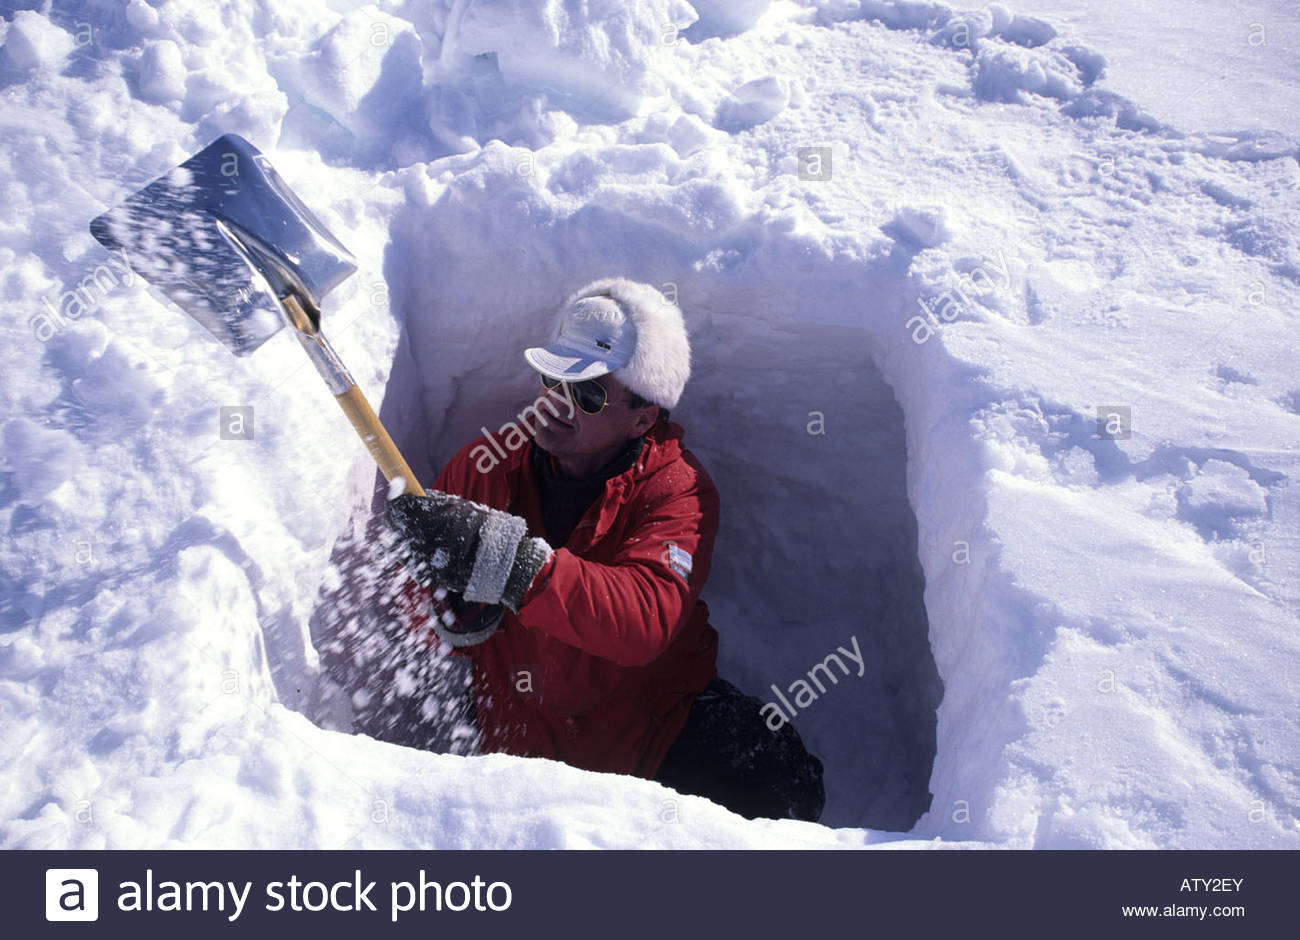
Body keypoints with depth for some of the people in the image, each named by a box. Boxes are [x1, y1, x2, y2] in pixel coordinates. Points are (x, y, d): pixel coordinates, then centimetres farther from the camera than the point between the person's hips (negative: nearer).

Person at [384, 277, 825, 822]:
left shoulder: (677, 489, -14)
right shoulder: (482, 467, -4)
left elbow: (645, 622, -34)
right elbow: (417, 608, 0)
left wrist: (511, 562, -46)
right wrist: (452, 618, -26)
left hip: (651, 723, -3)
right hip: (511, 728, 3)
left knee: (782, 788, -25)